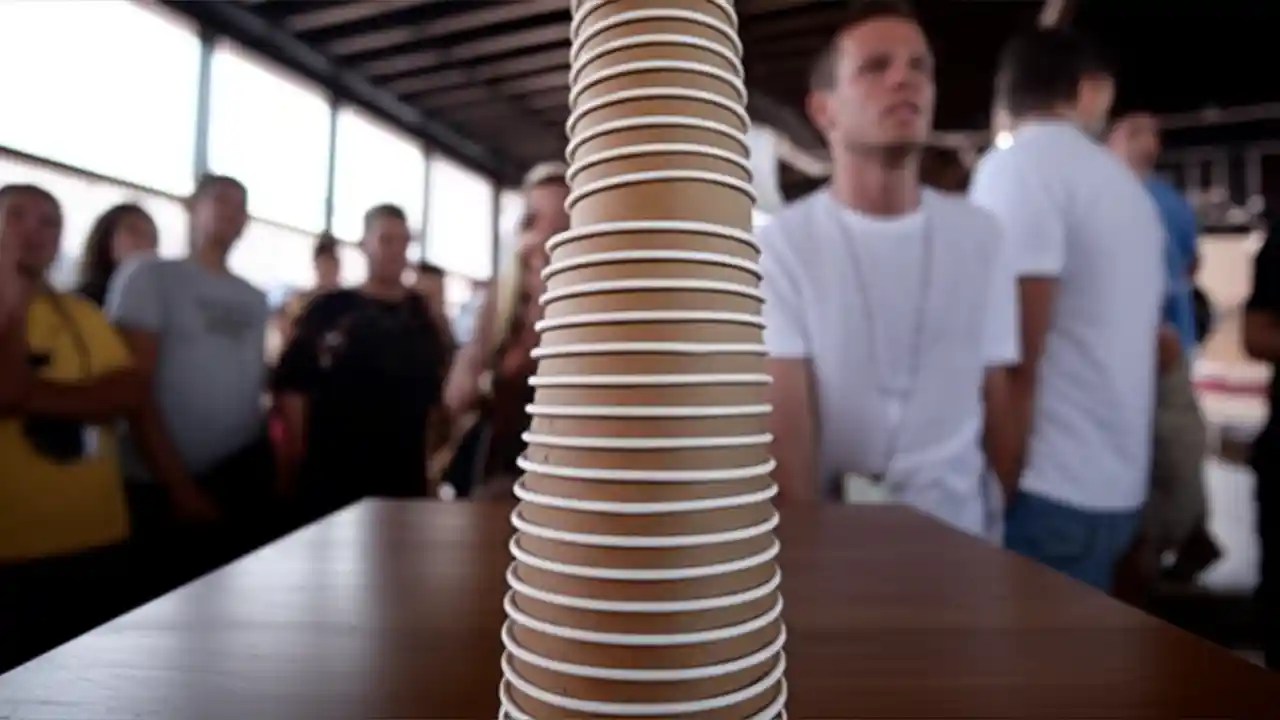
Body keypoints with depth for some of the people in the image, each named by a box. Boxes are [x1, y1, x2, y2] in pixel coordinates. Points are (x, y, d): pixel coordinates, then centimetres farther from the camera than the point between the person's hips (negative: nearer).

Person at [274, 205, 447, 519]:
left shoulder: (424, 315, 7)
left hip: (404, 476, 3)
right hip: (330, 475, -2)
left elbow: (440, 391, 8)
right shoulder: (330, 310, -2)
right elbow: (291, 386, -4)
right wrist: (298, 458, -8)